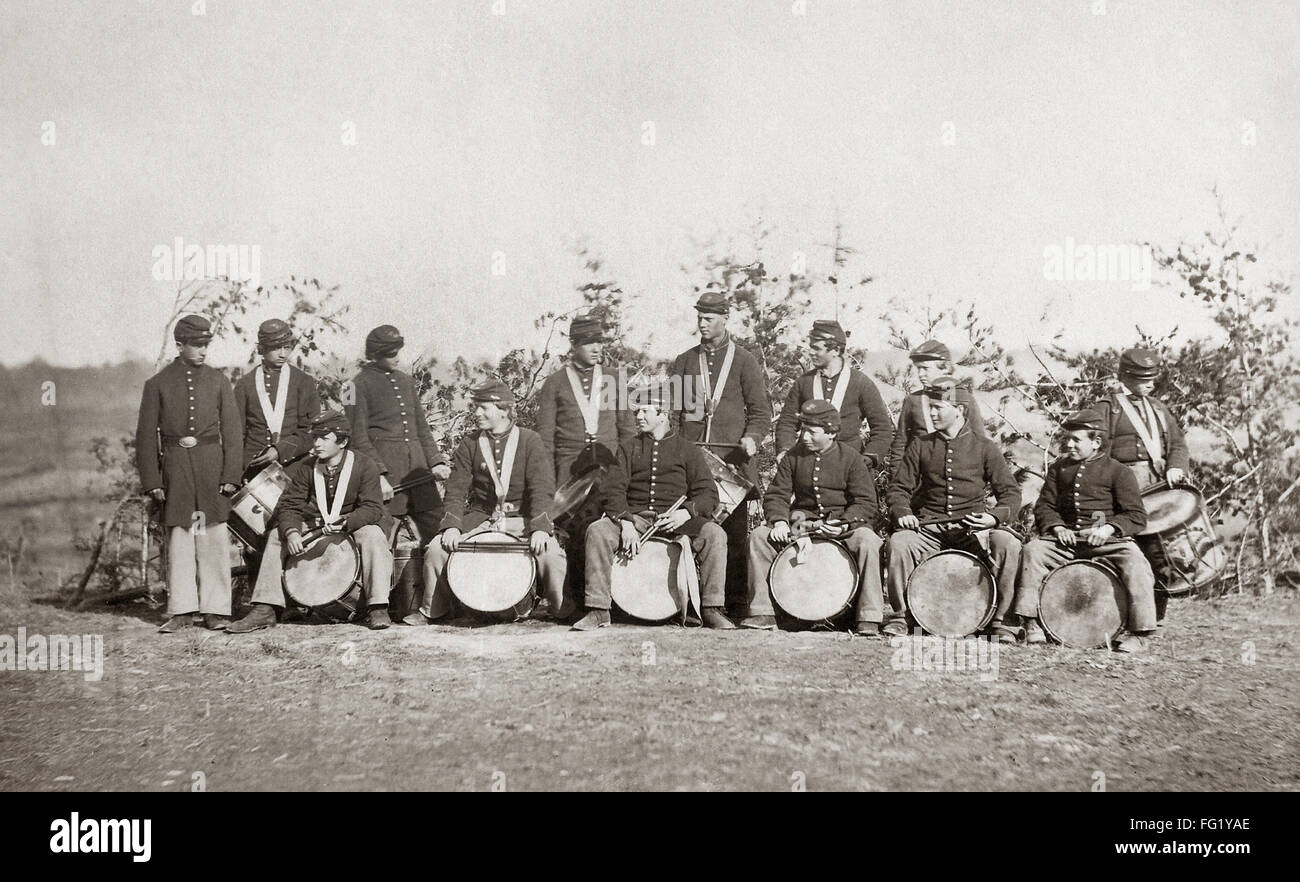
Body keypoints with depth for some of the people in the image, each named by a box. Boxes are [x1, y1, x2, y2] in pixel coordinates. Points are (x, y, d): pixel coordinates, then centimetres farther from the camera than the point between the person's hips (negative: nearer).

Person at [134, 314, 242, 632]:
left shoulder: (218, 380, 8)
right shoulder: (157, 384, 5)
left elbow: (231, 430, 6)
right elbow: (146, 435, 5)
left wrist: (231, 475, -3)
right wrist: (151, 481, -2)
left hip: (211, 466, 0)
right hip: (175, 467, 0)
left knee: (214, 538, 0)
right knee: (178, 538, 1)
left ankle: (215, 609, 5)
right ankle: (182, 609, 7)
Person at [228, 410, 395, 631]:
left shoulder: (364, 466, -11)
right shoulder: (304, 468, 0)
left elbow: (373, 508, -17)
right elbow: (289, 505, -3)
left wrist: (344, 522, -37)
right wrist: (292, 532, -26)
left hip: (353, 526, -3)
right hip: (312, 527, 3)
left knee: (374, 536, -34)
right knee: (276, 536, -18)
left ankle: (377, 608, -31)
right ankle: (265, 610, -17)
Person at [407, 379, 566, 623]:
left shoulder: (529, 441, -2)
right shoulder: (469, 445, 6)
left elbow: (542, 488, -10)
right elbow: (456, 490, 0)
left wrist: (539, 528, -24)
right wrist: (452, 526, -17)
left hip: (521, 518, -2)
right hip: (480, 517, 3)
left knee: (551, 555, -28)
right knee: (437, 549, -16)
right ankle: (431, 610, 6)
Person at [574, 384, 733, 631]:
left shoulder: (687, 450, 10)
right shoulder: (629, 448, 15)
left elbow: (708, 494, 2)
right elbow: (612, 489, 2)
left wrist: (685, 513, -19)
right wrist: (626, 523, -16)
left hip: (675, 517, -1)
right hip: (634, 516, 1)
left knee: (715, 534, -28)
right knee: (597, 531, -27)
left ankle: (712, 609, -22)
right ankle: (597, 610, -23)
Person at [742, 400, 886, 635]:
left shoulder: (850, 457, -4)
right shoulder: (793, 456, 5)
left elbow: (866, 503, -8)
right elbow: (776, 494, 5)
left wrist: (844, 523, -26)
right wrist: (779, 520, -17)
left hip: (844, 522, -3)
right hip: (802, 521, 3)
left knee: (867, 540, -35)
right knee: (758, 537, -19)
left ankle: (869, 617, -27)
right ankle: (762, 613, -14)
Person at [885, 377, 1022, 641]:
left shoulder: (984, 448, 6)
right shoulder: (920, 446, 11)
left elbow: (1010, 493, 5)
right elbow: (899, 488, 11)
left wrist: (995, 516, -16)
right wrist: (902, 512, -11)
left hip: (973, 529, -1)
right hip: (929, 528, 1)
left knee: (1009, 544, -30)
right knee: (898, 542, -30)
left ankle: (998, 619, -13)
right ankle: (899, 615, -12)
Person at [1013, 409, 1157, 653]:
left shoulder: (1117, 471, 3)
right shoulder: (1058, 468, 16)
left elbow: (1137, 516, -2)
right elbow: (1044, 506, 14)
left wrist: (1109, 528, -20)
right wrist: (1057, 527, -7)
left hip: (1108, 539, -3)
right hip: (1066, 538, 3)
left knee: (1134, 561, -32)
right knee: (1032, 549, -23)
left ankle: (1139, 633, -20)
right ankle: (1032, 624, -17)